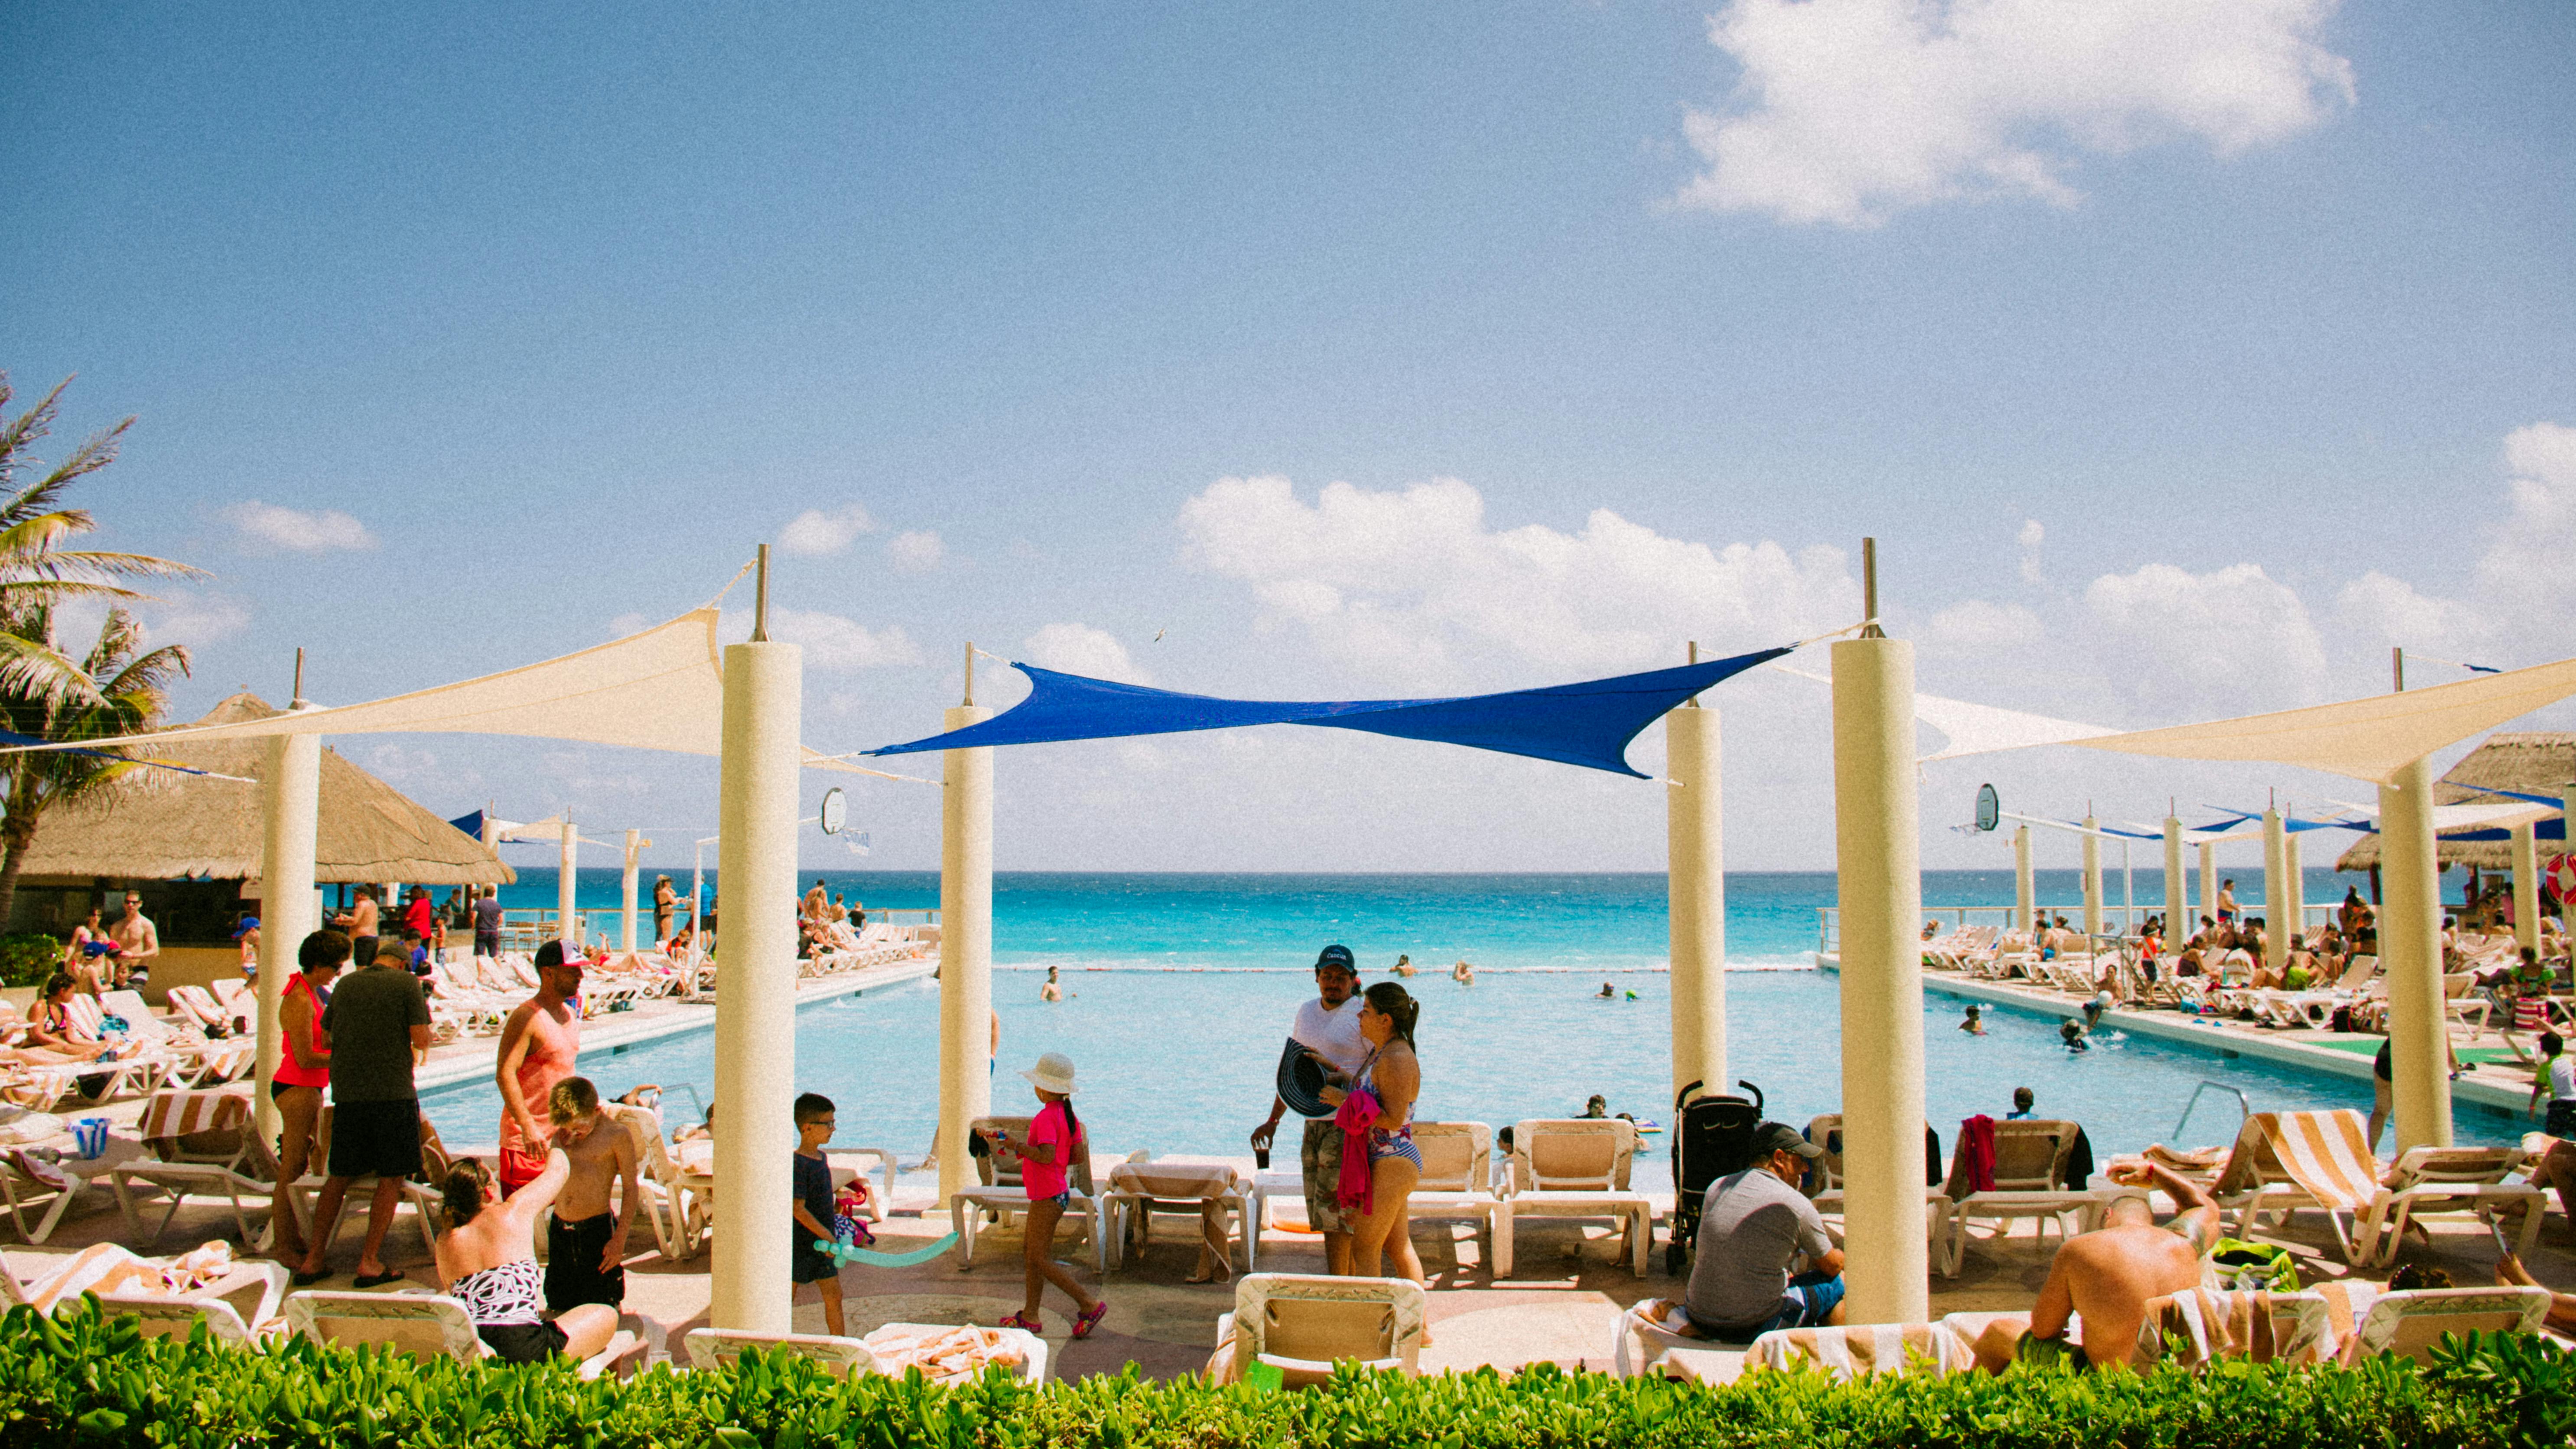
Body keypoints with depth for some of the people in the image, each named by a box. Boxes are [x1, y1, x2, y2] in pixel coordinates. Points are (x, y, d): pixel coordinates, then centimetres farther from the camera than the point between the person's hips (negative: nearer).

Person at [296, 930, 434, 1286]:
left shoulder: (346, 984, 11)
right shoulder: (407, 983, -3)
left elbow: (326, 1038, 18)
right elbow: (421, 1041, -9)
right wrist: (423, 1015, 11)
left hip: (347, 1093, 5)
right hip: (393, 1092, -4)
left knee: (339, 1177, 15)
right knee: (391, 1179, 6)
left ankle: (312, 1260, 15)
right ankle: (370, 1262, 4)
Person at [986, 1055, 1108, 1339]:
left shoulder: (1046, 1118, -20)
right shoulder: (1069, 1116, 8)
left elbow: (1047, 1155, -30)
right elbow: (1078, 1154, 8)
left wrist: (1017, 1146, -20)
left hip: (1046, 1197, -10)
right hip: (1059, 1193, 10)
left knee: (1041, 1260, -5)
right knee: (1033, 1252, 18)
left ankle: (1089, 1305, -5)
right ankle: (1030, 1316, 24)